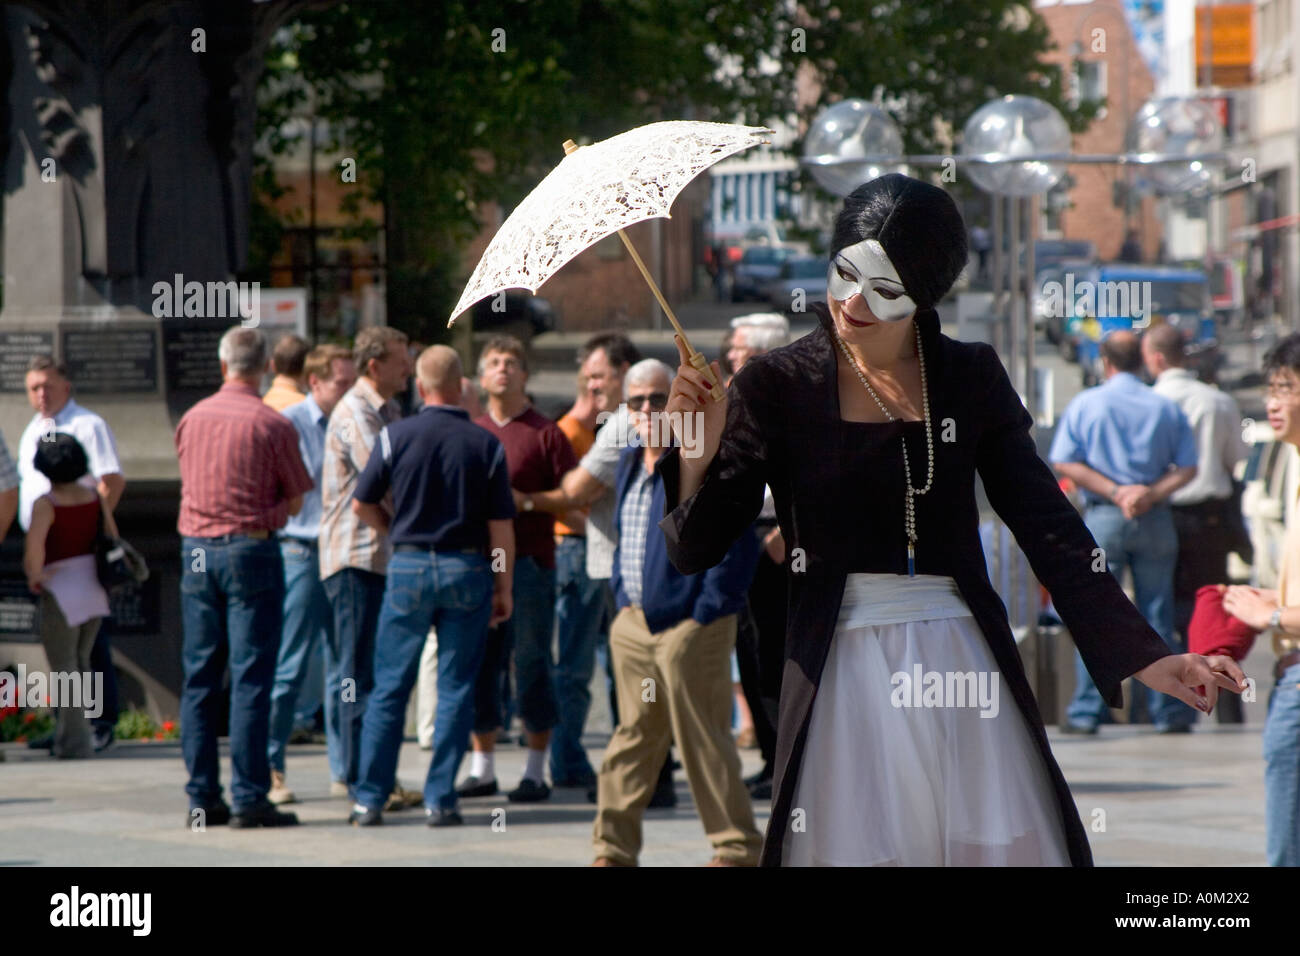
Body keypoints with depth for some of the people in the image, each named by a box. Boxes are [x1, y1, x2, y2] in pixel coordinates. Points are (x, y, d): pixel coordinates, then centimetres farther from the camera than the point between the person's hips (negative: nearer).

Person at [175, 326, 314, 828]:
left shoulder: (191, 419, 7)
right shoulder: (271, 424, -8)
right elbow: (295, 502, -1)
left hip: (196, 549, 5)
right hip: (251, 550, -5)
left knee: (199, 677, 8)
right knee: (250, 677, -4)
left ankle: (202, 797, 8)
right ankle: (248, 799, -7)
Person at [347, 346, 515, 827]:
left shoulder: (397, 435, -4)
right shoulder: (485, 444, -3)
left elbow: (362, 504, 3)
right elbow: (501, 526, -3)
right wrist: (503, 588, 6)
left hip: (409, 567, 0)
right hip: (467, 568, 0)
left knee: (389, 687, 6)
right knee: (456, 688, 5)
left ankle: (370, 798, 5)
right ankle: (440, 799, 2)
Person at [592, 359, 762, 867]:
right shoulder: (630, 464, 14)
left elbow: (739, 548, -14)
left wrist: (704, 614, -15)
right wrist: (623, 600, 15)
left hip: (691, 629, -7)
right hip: (635, 626, 7)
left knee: (704, 743, -3)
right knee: (633, 738, 9)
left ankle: (737, 848, 6)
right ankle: (614, 849, 13)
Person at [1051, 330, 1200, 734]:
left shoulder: (1085, 404, 1)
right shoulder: (1166, 408, 6)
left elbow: (1065, 463, -5)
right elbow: (1187, 468, -1)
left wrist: (1115, 492, -8)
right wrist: (1150, 494, -9)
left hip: (1102, 517, -2)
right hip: (1156, 519, 2)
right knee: (1158, 618, 6)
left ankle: (1086, 711, -2)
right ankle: (1169, 711, 8)